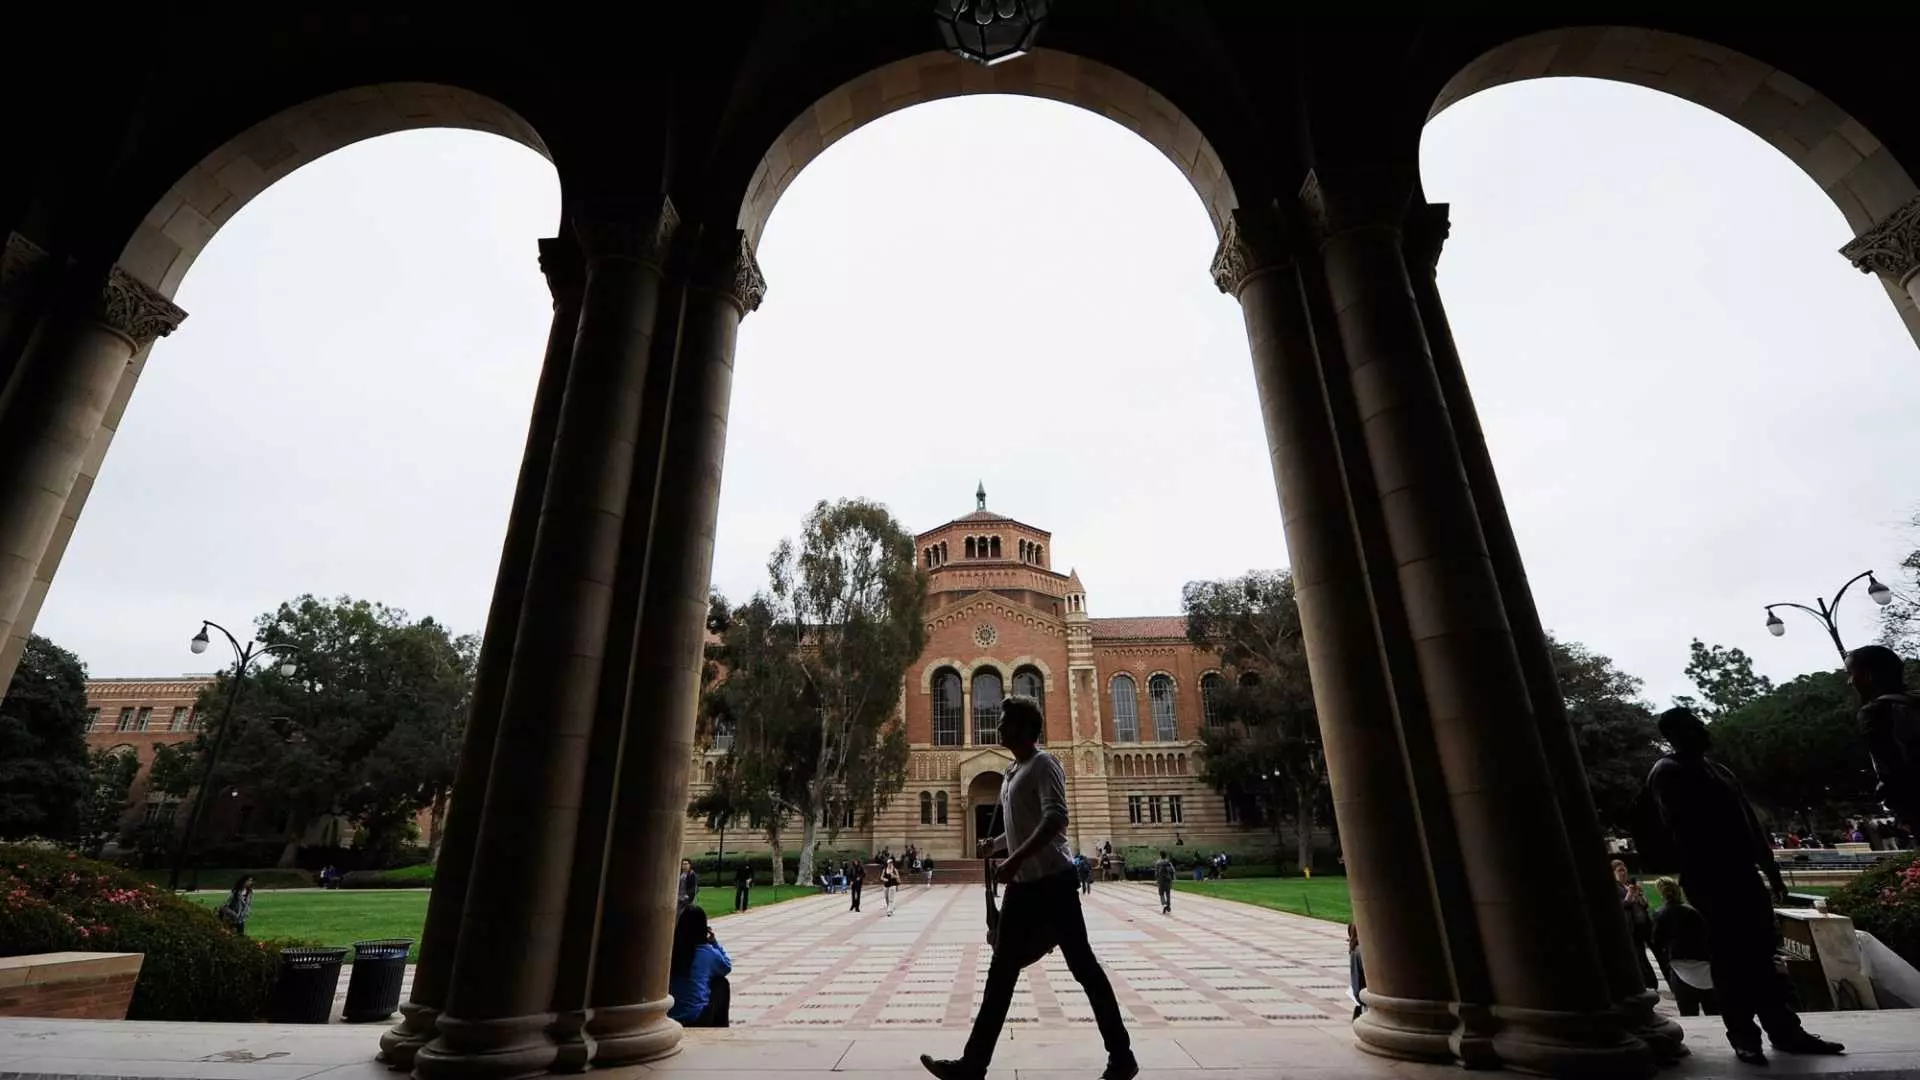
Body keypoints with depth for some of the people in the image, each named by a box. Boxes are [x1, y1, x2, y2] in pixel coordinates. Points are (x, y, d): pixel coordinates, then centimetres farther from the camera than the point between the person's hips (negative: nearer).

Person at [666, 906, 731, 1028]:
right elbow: (727, 967, 11)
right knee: (721, 983, 19)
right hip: (698, 1020, -4)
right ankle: (719, 1027, 27)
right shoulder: (708, 952, -9)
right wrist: (714, 941, 11)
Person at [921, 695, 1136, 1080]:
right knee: (1001, 970, 10)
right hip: (1023, 885, 9)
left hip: (1052, 881, -9)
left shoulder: (1043, 764, -12)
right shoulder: (1012, 773, 15)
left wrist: (1015, 859, -29)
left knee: (1082, 965, 1)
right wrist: (995, 844, 9)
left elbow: (1056, 818, -24)